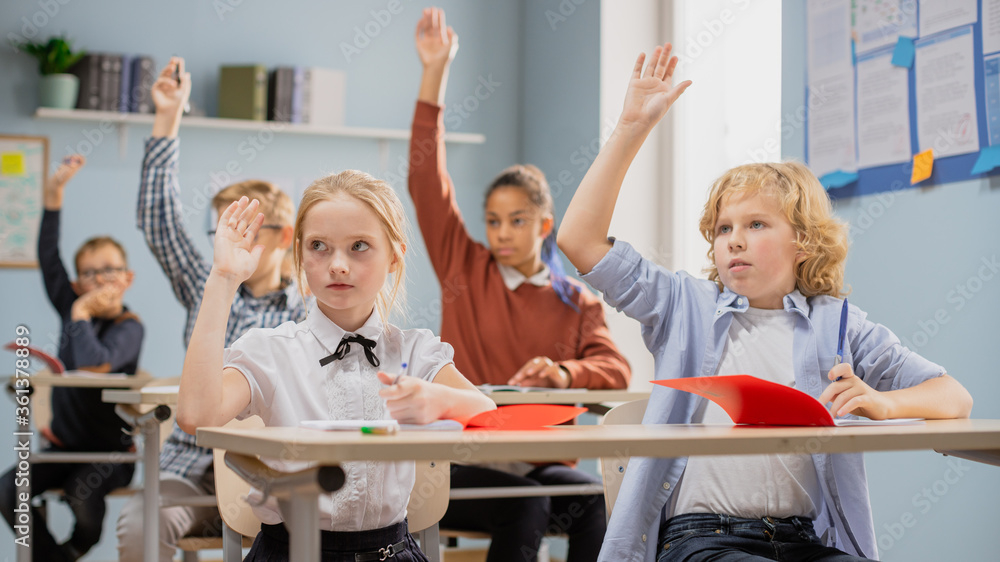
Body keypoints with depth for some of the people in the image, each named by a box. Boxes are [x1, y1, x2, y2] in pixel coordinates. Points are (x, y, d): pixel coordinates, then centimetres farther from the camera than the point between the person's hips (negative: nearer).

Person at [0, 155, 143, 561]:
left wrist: (81, 314, -17)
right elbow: (48, 254, -1)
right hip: (64, 445, 5)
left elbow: (94, 364, -32)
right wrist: (54, 189, -9)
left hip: (110, 450, -5)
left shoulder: (128, 326, -13)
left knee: (81, 491, -32)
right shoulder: (74, 308, 4)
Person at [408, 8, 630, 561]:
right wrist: (435, 71, -4)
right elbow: (427, 181, 2)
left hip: (538, 464, 2)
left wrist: (563, 374, -24)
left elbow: (615, 370, -1)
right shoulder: (464, 269, 9)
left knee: (593, 499, -27)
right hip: (459, 463, -2)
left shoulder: (578, 301, 14)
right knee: (527, 505, -30)